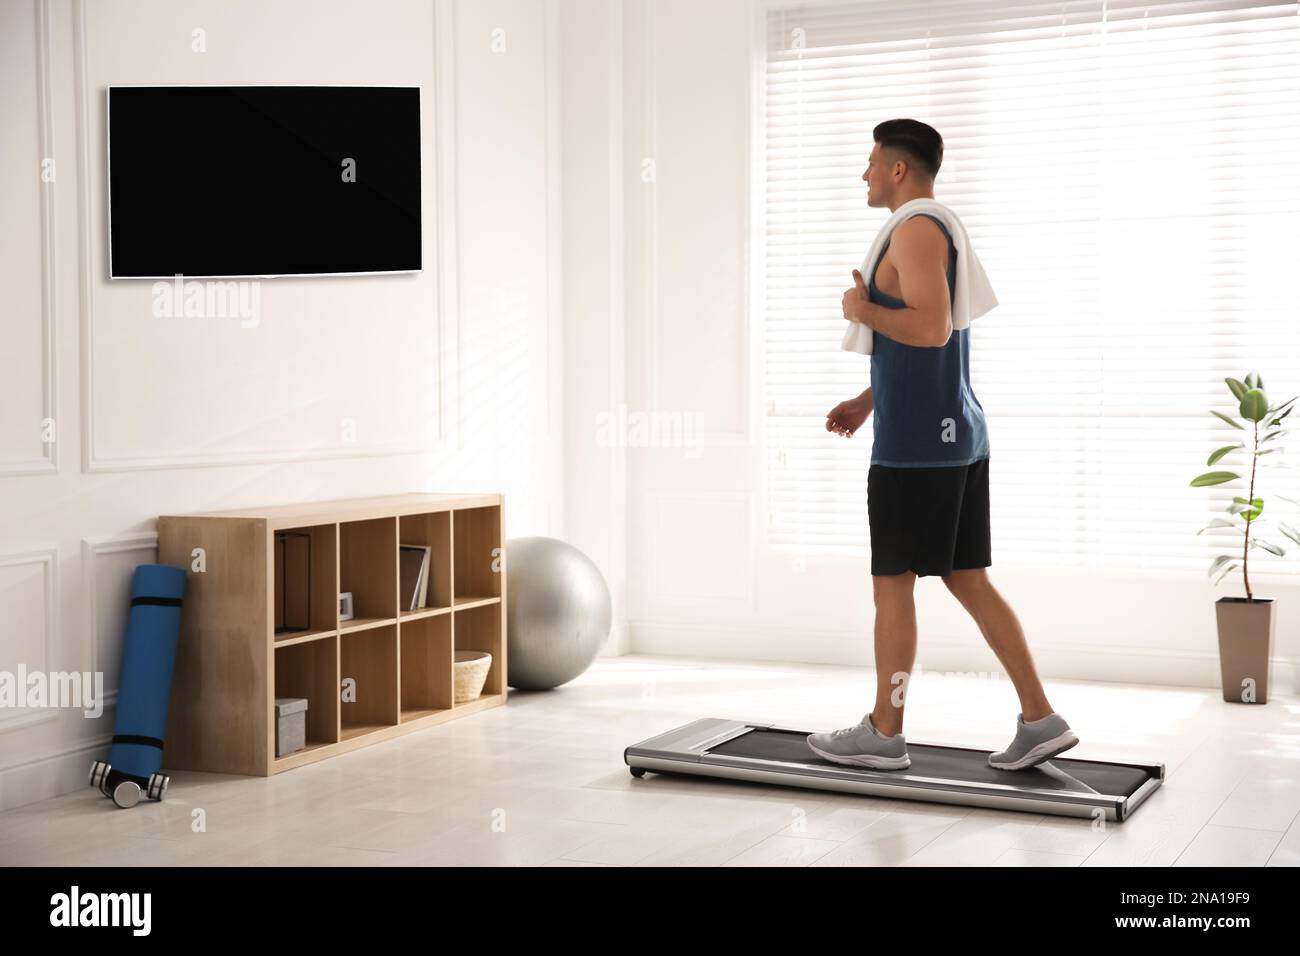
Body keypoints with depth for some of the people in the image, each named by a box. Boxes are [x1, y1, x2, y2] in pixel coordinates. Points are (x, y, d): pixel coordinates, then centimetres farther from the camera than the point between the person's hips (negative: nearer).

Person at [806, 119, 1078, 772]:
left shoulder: (915, 230, -12)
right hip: (956, 435, 10)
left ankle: (883, 734, 10)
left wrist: (863, 310, -10)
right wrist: (866, 402, 24)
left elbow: (932, 329, -25)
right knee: (968, 581, 10)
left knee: (892, 583, 0)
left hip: (915, 442, -10)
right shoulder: (940, 234, 20)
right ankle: (1039, 720, 8)